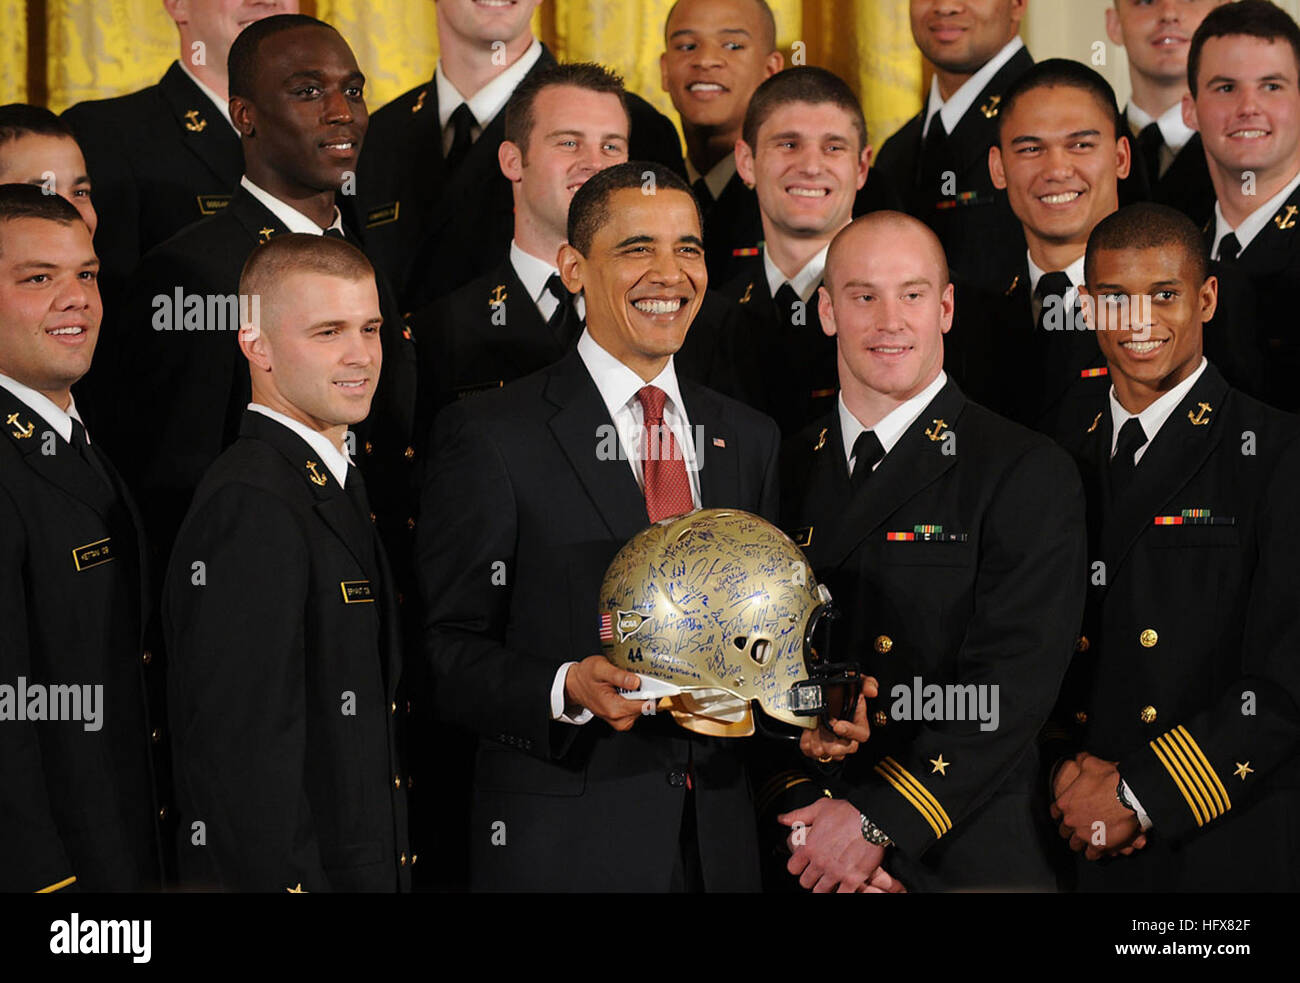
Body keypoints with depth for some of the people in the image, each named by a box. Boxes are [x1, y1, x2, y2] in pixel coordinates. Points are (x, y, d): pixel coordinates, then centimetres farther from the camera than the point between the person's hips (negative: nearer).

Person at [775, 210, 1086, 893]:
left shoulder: (1028, 473, -5)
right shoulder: (786, 472, 9)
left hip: (969, 859, -3)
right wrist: (805, 827, -10)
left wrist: (879, 820, -19)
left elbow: (1014, 683, -13)